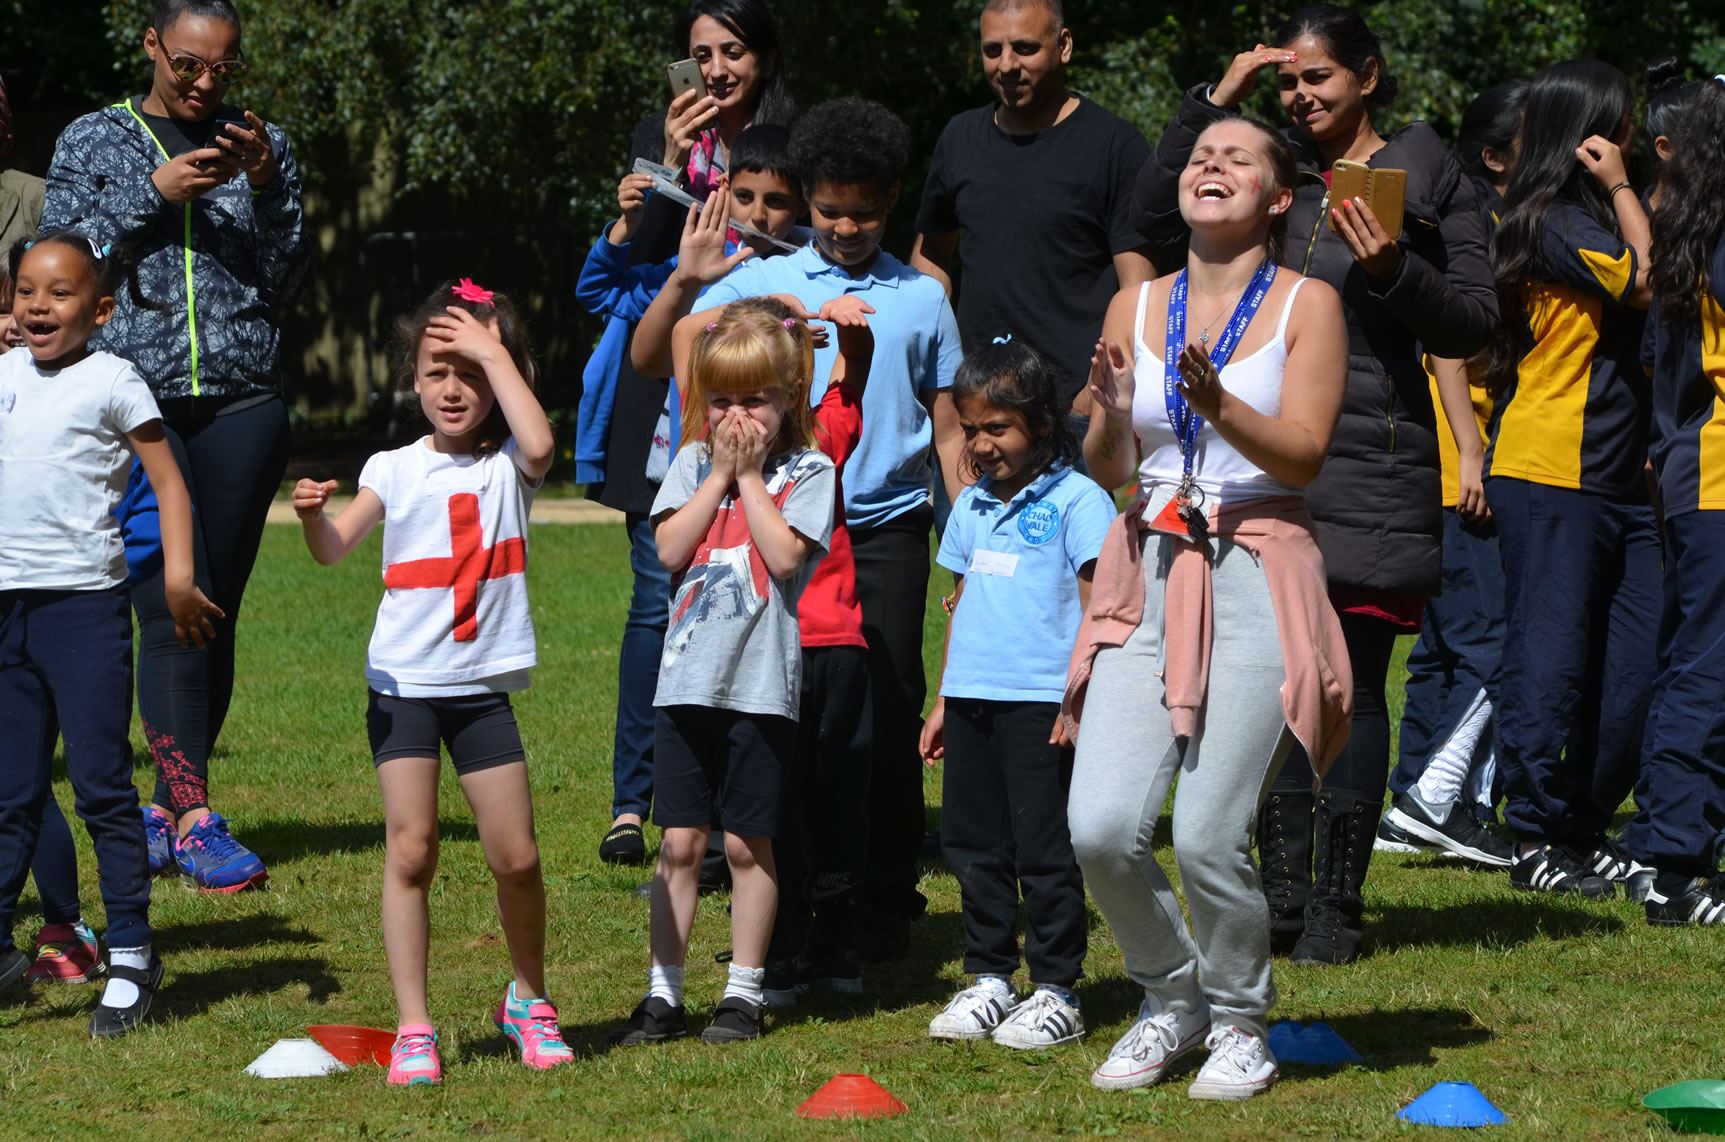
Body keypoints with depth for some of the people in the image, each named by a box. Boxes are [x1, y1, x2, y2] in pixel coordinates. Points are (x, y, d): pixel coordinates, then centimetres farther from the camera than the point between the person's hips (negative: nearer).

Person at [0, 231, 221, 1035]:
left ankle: (130, 955, 2)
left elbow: (168, 480, -7)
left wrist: (178, 575, -17)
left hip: (84, 604, -5)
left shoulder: (110, 381, -4)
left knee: (101, 783, -3)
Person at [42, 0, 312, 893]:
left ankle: (167, 808, 13)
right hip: (136, 402, -2)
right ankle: (196, 823, -17)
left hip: (241, 406, 2)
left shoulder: (261, 145, 12)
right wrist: (152, 194, -8)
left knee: (216, 614, 1)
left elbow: (285, 288, 9)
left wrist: (268, 190, -6)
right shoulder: (94, 142, 8)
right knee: (169, 608, -13)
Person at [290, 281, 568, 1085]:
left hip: (483, 686, 0)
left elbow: (538, 442, -23)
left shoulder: (508, 467, 2)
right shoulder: (397, 470, 3)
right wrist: (312, 515, -30)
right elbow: (335, 549, -7)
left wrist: (495, 354, -16)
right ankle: (413, 1027, 0)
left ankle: (528, 999, 24)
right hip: (403, 683, 0)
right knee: (409, 850, -6)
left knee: (515, 855, 0)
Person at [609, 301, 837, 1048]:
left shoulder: (807, 472, 0)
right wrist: (720, 474, -5)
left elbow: (785, 555, -15)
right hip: (689, 673, 3)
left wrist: (750, 476, -9)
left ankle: (745, 992, 14)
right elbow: (670, 550, -4)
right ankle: (663, 993, 9)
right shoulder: (693, 463, 9)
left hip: (763, 680, -3)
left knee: (747, 844, 4)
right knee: (680, 842, 4)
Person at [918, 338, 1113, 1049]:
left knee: (1046, 851, -2)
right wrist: (943, 702, 20)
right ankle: (988, 977, 20)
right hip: (973, 700, 7)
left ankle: (1055, 991, 4)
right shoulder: (972, 506, 15)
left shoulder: (1077, 502, -6)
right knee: (975, 847, 10)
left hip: (1043, 702, -7)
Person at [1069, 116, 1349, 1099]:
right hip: (1150, 575, 4)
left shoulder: (1307, 304, 2)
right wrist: (1113, 418, -13)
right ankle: (1170, 999, 17)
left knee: (1208, 836, -11)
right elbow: (1107, 469, 9)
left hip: (1258, 575, -3)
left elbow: (1301, 454, -8)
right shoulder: (1138, 308, 12)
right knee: (1102, 827, -10)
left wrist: (1219, 405, -24)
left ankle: (1239, 1021, 14)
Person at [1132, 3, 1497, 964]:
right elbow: (1157, 217, 2)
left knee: (1354, 684, -1)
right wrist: (1214, 104, -1)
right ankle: (1283, 894, 11)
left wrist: (1393, 270, -16)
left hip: (1373, 465, -3)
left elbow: (1474, 325, 0)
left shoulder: (1427, 177, 2)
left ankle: (1339, 903, 4)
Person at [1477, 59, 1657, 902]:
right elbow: (1647, 281, -17)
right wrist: (1620, 188, -9)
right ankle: (1537, 841, 2)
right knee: (1551, 663, -4)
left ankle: (1584, 830, 17)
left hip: (1614, 477, 9)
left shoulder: (1587, 217, 18)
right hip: (1548, 476, -9)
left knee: (1633, 666, 6)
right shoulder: (1555, 223, -11)